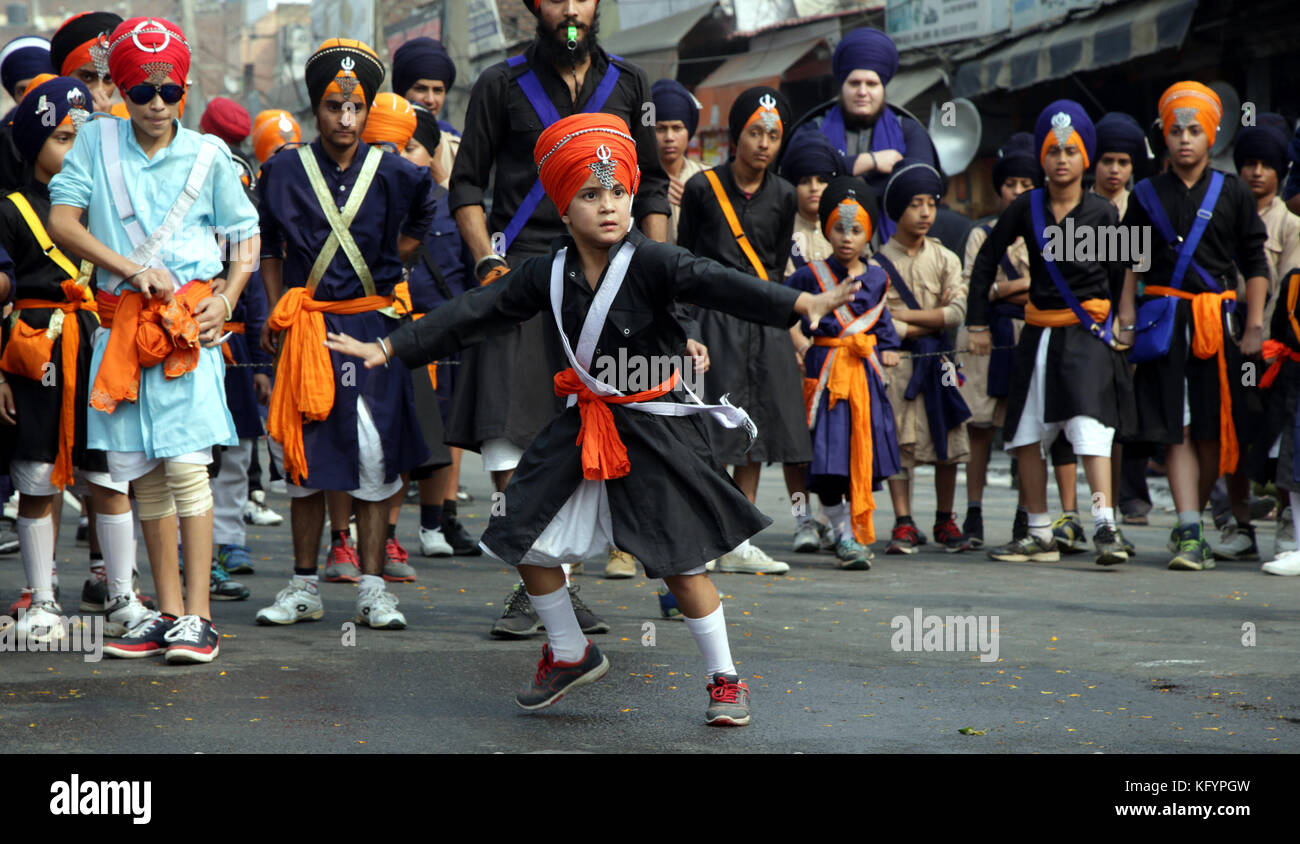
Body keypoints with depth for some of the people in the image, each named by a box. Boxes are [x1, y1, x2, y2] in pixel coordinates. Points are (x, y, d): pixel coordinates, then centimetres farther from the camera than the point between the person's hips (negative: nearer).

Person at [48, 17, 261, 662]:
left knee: (187, 464, -11)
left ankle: (197, 616, -8)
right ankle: (167, 613, 16)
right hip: (120, 320, 3)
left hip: (188, 321, -3)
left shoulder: (206, 155, 2)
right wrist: (129, 267, -10)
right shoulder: (97, 141, 5)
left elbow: (245, 237, 11)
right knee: (140, 473, 7)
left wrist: (226, 298, -5)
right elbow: (61, 221, 0)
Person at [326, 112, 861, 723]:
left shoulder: (651, 263, -17)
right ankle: (570, 654, 29)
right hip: (584, 425, 6)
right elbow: (476, 314, 5)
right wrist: (390, 349, 6)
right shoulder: (548, 273, -1)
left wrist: (800, 303, -46)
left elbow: (719, 284, -31)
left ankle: (725, 679, 10)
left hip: (656, 428, -6)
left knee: (679, 562, -6)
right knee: (527, 540, 8)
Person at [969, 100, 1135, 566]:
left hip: (1089, 334, -4)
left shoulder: (1102, 213, -2)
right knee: (1027, 435, 7)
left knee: (1089, 426, -19)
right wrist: (978, 322, 9)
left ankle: (1105, 528, -23)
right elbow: (986, 259, 11)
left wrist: (1122, 325, 1)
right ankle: (1040, 534, 19)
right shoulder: (1026, 208, 4)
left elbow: (1120, 275, 8)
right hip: (1039, 333, 4)